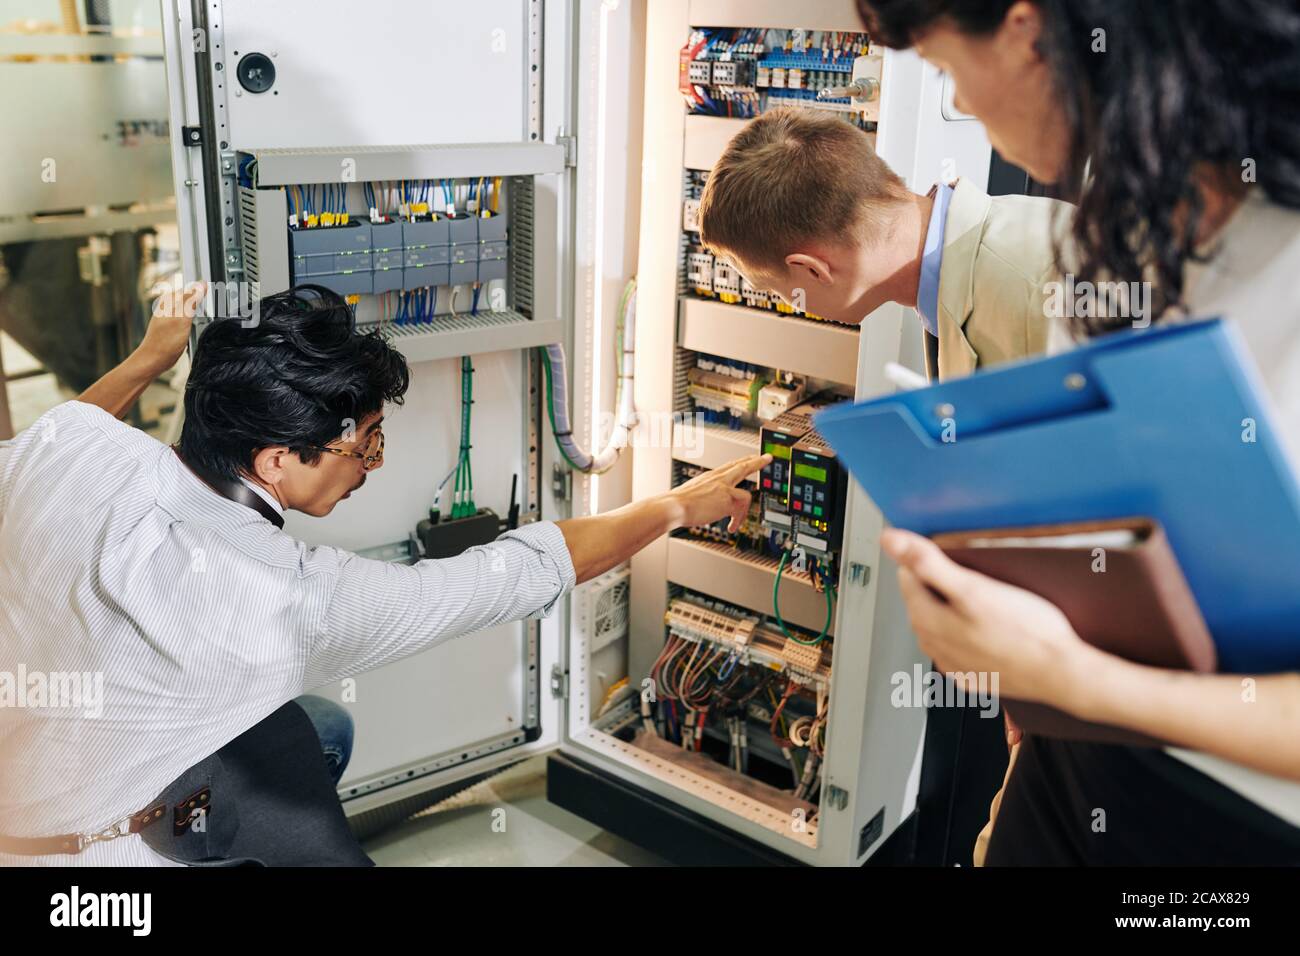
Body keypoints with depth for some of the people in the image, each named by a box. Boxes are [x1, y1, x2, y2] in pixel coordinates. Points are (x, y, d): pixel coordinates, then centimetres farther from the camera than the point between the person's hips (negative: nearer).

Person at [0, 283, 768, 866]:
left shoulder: (68, 446, -18)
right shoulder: (298, 601, -31)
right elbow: (531, 570, -20)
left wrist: (146, 361, 13)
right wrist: (680, 506, -7)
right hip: (73, 847, -6)